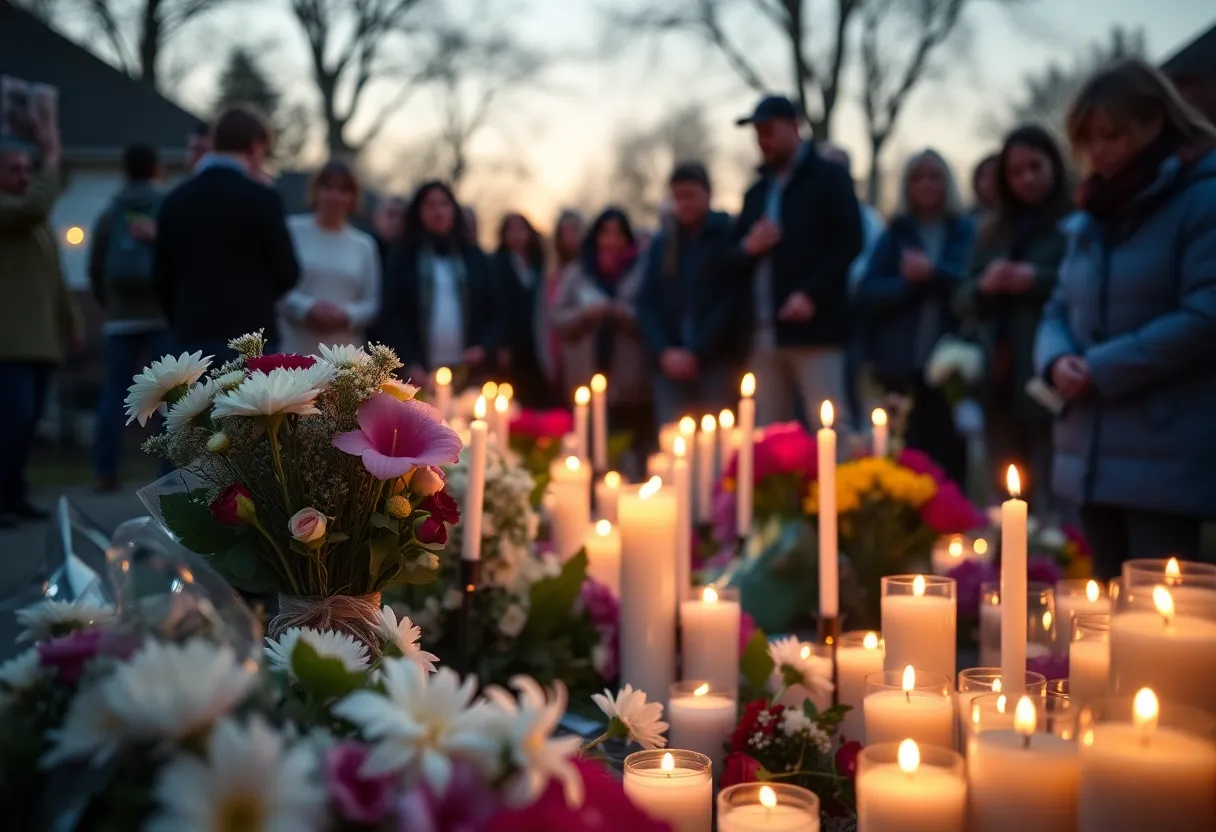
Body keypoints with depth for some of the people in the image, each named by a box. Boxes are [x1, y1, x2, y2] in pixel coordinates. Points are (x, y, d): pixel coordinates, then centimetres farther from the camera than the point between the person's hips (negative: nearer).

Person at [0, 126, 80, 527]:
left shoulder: (37, 222, 24)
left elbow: (52, 278, 28)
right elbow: (35, 206, -26)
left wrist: (70, 323, 26)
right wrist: (52, 158, -18)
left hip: (40, 338, 8)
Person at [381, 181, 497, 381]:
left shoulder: (474, 257, 15)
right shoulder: (404, 259, 7)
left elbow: (492, 312, 14)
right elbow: (392, 315, 1)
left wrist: (483, 347, -4)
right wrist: (410, 363, -10)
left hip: (468, 370, 2)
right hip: (421, 370, -2)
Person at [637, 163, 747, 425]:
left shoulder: (728, 236, 2)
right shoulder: (662, 243, 14)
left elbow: (734, 299, -6)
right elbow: (647, 303, 9)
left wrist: (696, 353, -10)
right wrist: (664, 351, -6)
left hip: (717, 361, -3)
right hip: (670, 363, 3)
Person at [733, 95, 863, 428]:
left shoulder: (829, 178, 4)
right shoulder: (757, 192, 22)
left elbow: (849, 241, -7)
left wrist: (811, 294, -16)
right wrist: (748, 247, 0)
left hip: (813, 327, -6)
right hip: (765, 332, 6)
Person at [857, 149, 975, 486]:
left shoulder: (966, 231, 8)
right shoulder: (896, 234, 11)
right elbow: (867, 293, 1)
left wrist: (933, 272, -13)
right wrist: (909, 281, -12)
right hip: (903, 361, 1)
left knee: (950, 453, 0)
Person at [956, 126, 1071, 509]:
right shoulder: (995, 231, 18)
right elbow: (962, 301, 15)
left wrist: (1036, 280, -18)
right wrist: (984, 285, -5)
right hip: (1000, 382, 6)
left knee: (1049, 501, -4)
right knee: (1005, 500, 13)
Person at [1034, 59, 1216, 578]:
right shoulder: (1092, 215, 17)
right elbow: (1060, 309, 17)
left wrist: (1102, 370, -16)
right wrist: (1058, 361, -5)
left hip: (1165, 460, -7)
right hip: (1091, 455, 7)